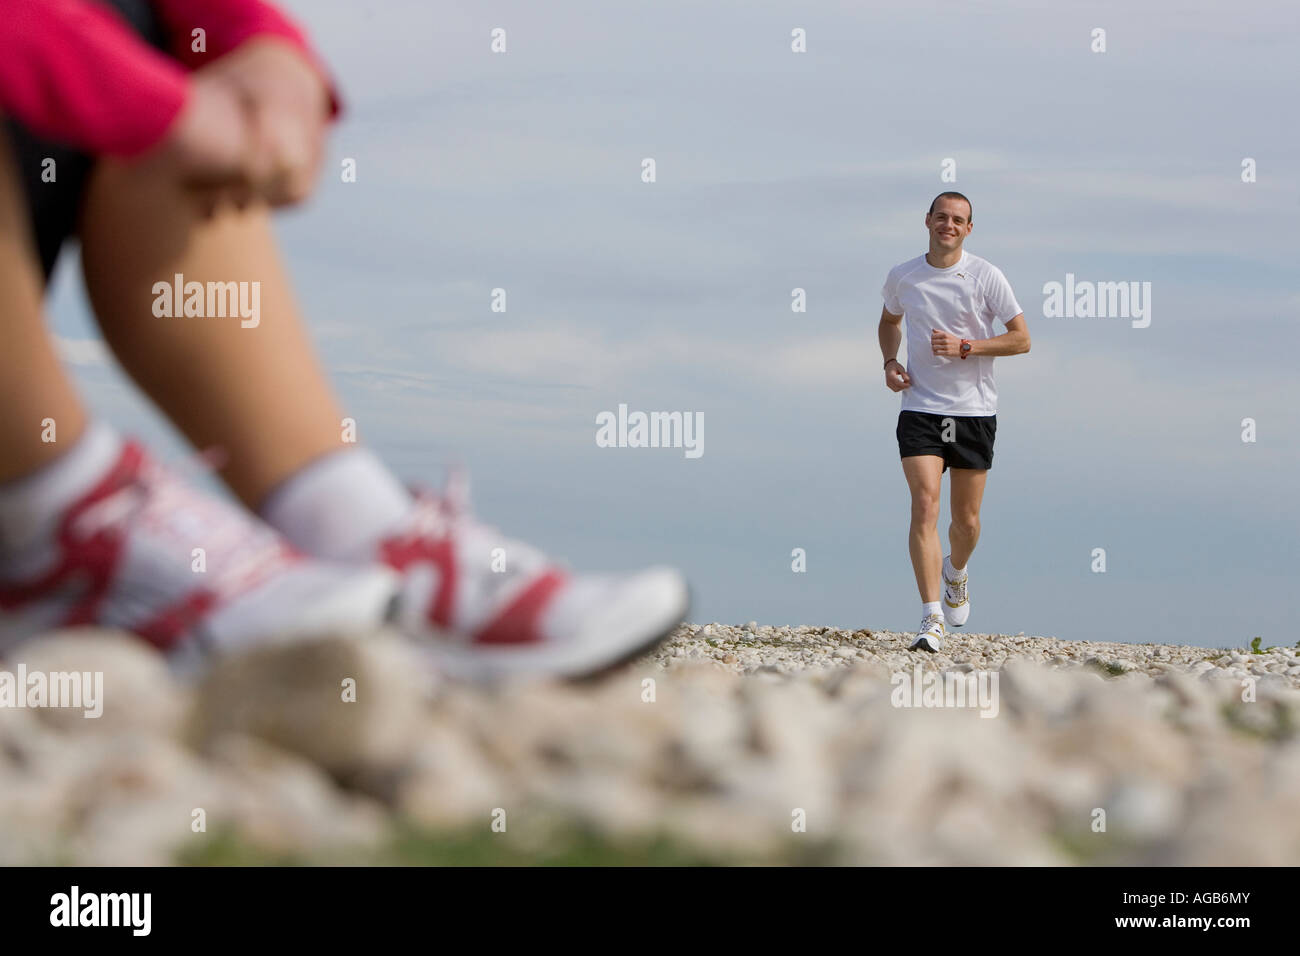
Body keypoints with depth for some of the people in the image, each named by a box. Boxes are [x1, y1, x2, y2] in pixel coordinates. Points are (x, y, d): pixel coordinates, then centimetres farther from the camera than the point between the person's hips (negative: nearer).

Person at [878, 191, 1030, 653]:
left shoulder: (986, 277, -4)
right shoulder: (901, 277, 4)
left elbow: (1021, 339, -3)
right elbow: (889, 321, 25)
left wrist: (965, 347, -16)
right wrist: (890, 362, 6)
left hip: (974, 411, 0)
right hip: (920, 410, 0)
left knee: (967, 520, 7)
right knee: (925, 505, -17)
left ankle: (956, 572, 43)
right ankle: (932, 619, -19)